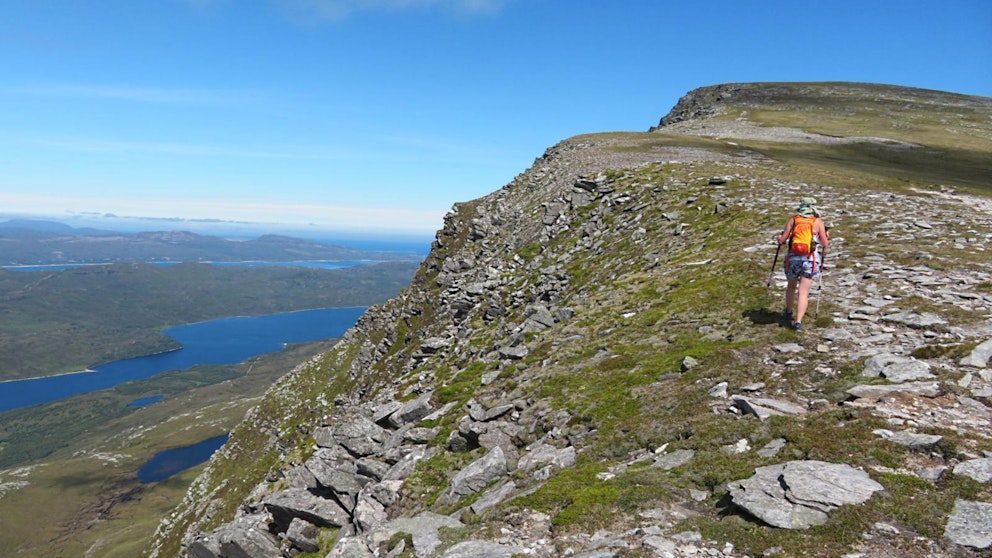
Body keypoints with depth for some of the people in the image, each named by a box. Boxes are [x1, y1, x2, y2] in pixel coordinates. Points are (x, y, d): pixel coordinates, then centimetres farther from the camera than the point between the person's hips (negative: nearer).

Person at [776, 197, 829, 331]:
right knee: (803, 292, -2)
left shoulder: (793, 219, 4)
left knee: (791, 286, 24)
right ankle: (798, 322, -11)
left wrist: (779, 238, 27)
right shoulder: (818, 222, 2)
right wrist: (827, 238, 26)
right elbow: (825, 244, 4)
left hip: (793, 258, 2)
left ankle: (789, 312, 40)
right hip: (811, 260, -2)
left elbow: (782, 241, 4)